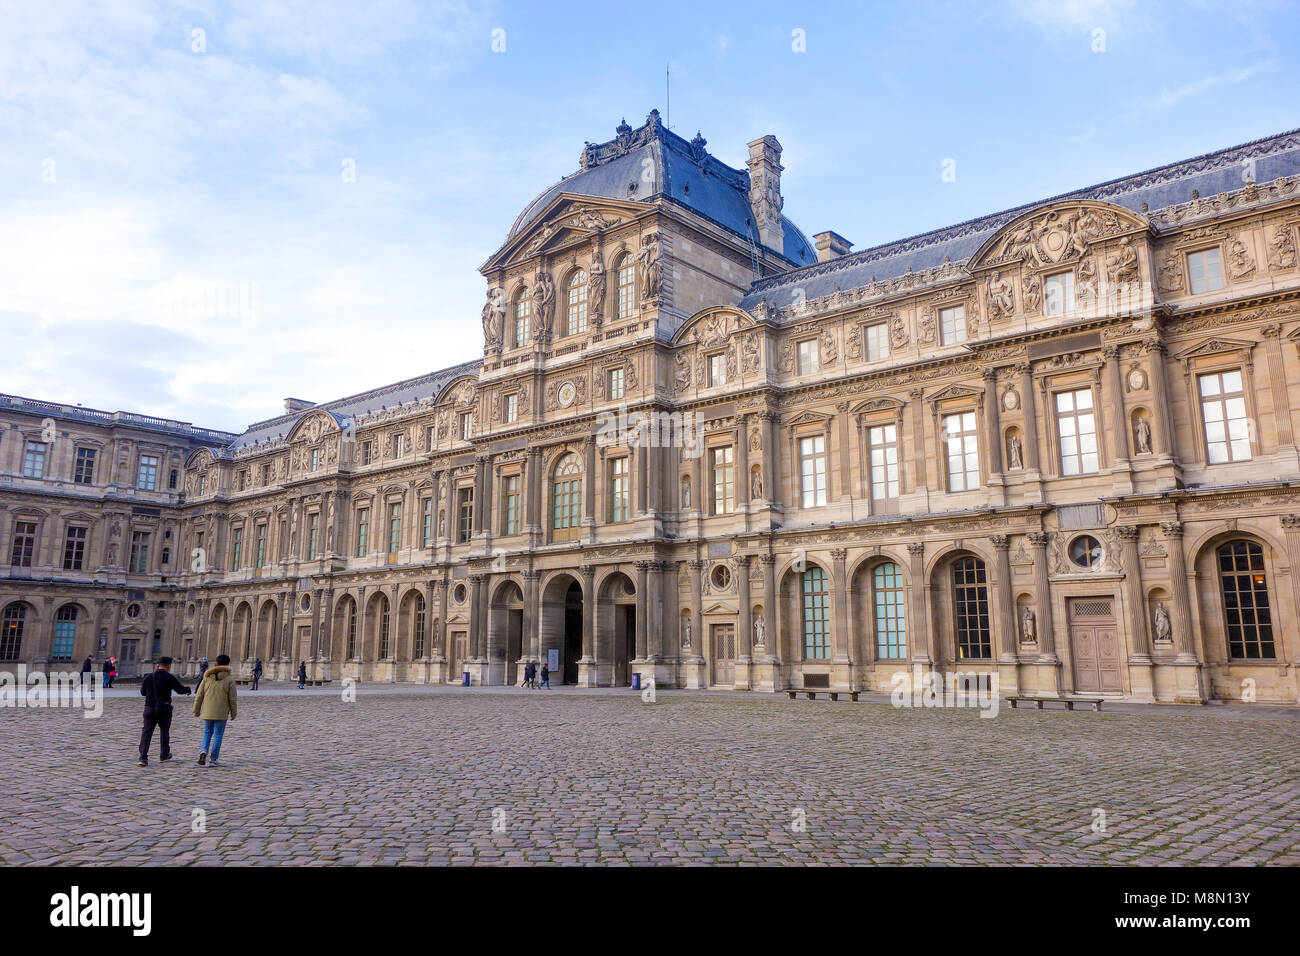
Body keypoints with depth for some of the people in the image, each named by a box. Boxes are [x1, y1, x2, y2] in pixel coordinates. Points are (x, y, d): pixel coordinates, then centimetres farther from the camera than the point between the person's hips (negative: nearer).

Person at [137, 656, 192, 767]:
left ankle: (143, 758, -10)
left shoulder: (148, 677, 2)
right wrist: (188, 690, 19)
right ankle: (164, 756, 28)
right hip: (164, 709, -2)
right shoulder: (169, 678, -10)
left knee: (146, 732, 2)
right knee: (164, 732, 15)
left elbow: (143, 692, 15)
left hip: (149, 708, 2)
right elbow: (181, 689, -3)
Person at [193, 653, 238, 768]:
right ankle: (213, 760, 6)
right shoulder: (229, 679, -6)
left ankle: (204, 751, -5)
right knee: (218, 735, 6)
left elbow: (199, 696, 3)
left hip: (207, 711, 2)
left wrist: (196, 710, 13)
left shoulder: (207, 677, 0)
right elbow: (233, 699, -4)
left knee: (207, 732, 19)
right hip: (221, 713, -2)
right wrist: (233, 713, 7)